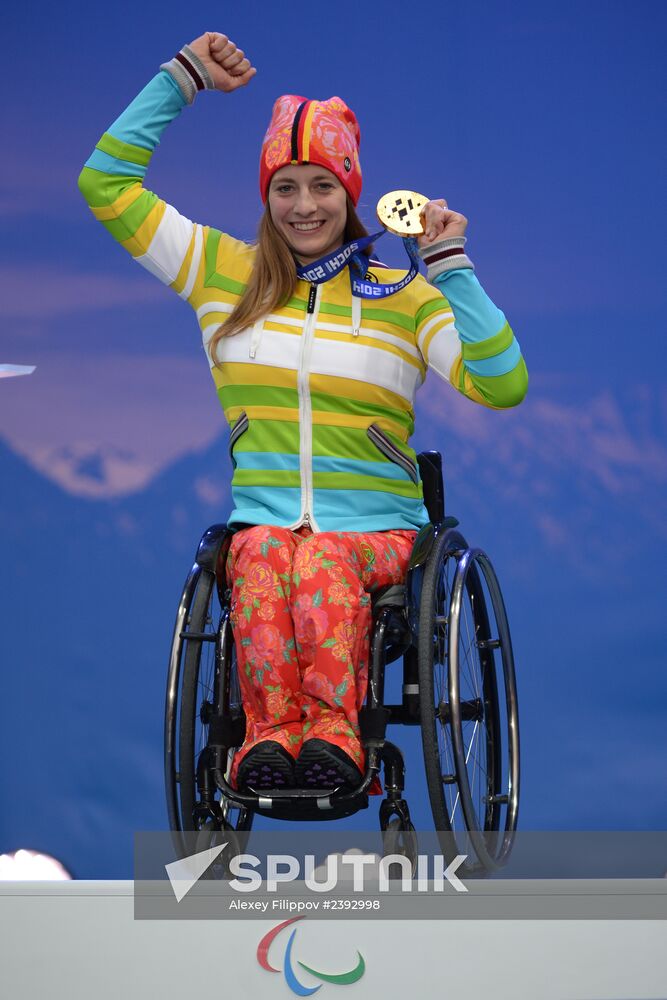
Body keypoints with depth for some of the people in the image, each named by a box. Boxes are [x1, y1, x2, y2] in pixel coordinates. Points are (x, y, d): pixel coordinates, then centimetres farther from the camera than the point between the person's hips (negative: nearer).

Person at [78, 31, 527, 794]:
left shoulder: (405, 299, 7)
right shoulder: (226, 272, 13)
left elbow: (502, 386, -6)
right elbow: (105, 184, 13)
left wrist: (449, 264, -10)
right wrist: (182, 79, 12)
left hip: (377, 529, -1)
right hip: (263, 518, 1)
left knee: (323, 560, -36)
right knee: (262, 559, -35)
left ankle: (334, 730, -46)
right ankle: (270, 731, -44)